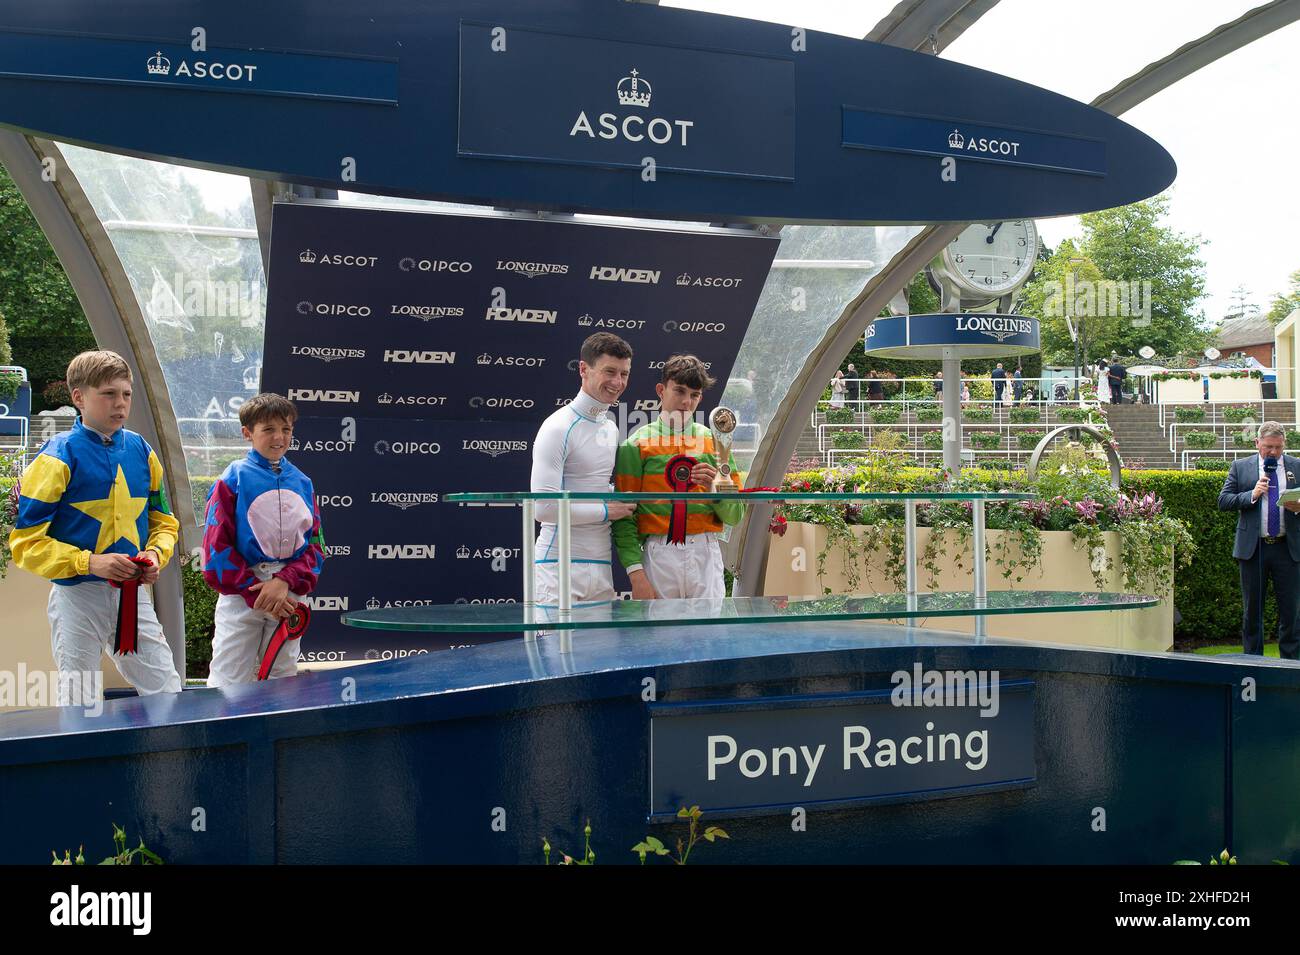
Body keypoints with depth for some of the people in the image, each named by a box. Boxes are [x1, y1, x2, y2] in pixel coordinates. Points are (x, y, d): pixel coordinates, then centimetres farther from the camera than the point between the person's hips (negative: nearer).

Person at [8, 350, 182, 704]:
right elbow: (26, 540, -11)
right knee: (79, 705, 5)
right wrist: (89, 562, -21)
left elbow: (163, 520, 16)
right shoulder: (58, 457, -9)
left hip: (134, 593, 5)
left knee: (167, 693, 5)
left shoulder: (141, 451, 6)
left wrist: (156, 554, -5)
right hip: (77, 595, -4)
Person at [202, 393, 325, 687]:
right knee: (230, 684, -5)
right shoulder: (233, 479, -2)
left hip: (289, 597, 4)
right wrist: (257, 592, -12)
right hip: (240, 594, -4)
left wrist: (285, 582, -13)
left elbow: (315, 544, 5)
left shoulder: (303, 483, 10)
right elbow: (217, 546, -7)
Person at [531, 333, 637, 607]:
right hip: (560, 566, -8)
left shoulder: (612, 428, 15)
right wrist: (607, 510, -11)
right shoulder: (558, 428, -11)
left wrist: (623, 500, 8)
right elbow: (544, 507, -19)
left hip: (601, 568, 8)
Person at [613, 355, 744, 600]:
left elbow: (735, 515, 11)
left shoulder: (715, 442, 11)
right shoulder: (637, 444, 2)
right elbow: (624, 517, -3)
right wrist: (635, 572, -13)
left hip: (706, 555, 2)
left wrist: (715, 487, -8)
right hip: (658, 557, -2)